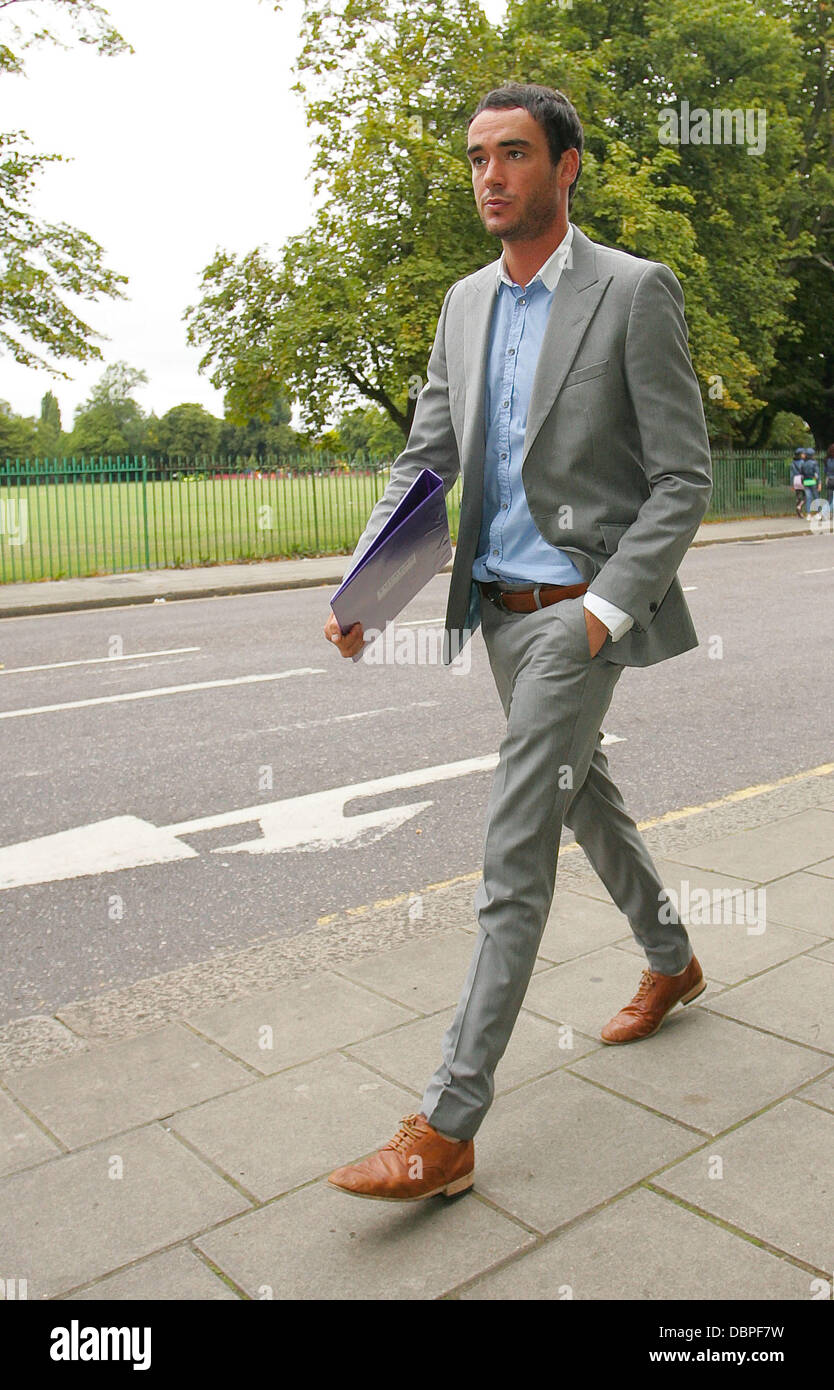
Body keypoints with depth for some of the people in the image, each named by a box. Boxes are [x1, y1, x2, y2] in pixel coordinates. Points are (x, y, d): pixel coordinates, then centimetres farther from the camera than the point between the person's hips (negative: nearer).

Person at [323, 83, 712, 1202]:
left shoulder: (635, 292, -8)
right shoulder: (465, 303, 11)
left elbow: (683, 479, -10)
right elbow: (425, 459, 11)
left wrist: (606, 608, -20)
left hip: (575, 611, -7)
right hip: (496, 606, 7)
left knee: (514, 857, -8)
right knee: (585, 797, 21)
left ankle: (446, 1131, -1)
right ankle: (671, 964, 46)